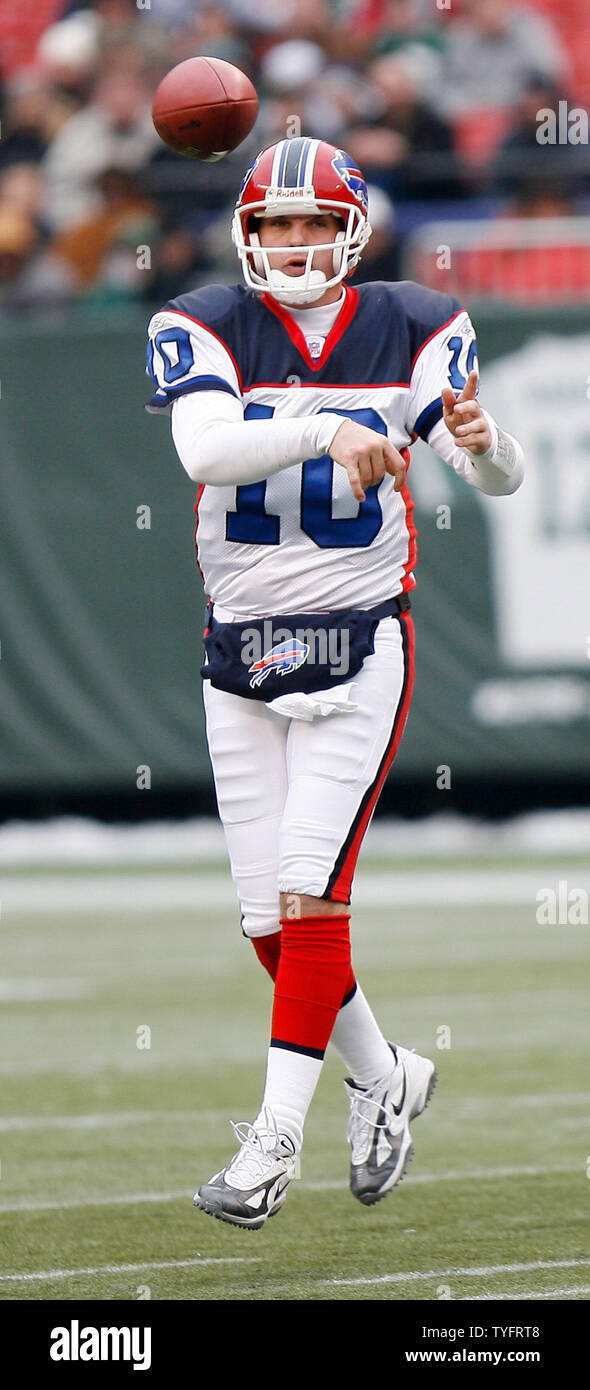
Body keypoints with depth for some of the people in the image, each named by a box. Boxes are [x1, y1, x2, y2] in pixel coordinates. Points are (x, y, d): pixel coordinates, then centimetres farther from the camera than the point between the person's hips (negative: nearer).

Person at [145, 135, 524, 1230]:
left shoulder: (411, 333, -2)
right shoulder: (204, 330, -4)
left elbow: (499, 482, -8)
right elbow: (205, 446, -24)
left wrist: (483, 440, -32)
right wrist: (325, 432, -40)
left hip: (360, 647, -3)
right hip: (241, 648, 3)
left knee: (310, 893, -13)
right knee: (265, 918, 6)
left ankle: (276, 1140, -10)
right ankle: (384, 1078, 28)